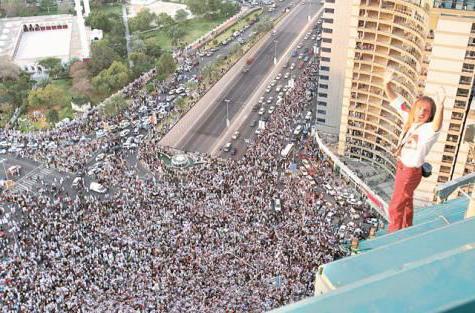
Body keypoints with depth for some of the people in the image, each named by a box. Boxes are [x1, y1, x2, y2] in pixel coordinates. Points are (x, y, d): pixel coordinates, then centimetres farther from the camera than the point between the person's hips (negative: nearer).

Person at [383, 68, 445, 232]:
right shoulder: (410, 118, -8)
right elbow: (396, 101, -3)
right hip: (401, 166, 8)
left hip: (411, 172, -8)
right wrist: (387, 84, -18)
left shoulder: (428, 129, -28)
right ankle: (406, 229, 50)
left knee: (395, 206, 6)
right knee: (406, 202, 28)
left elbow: (437, 125, -52)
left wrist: (440, 106, -70)